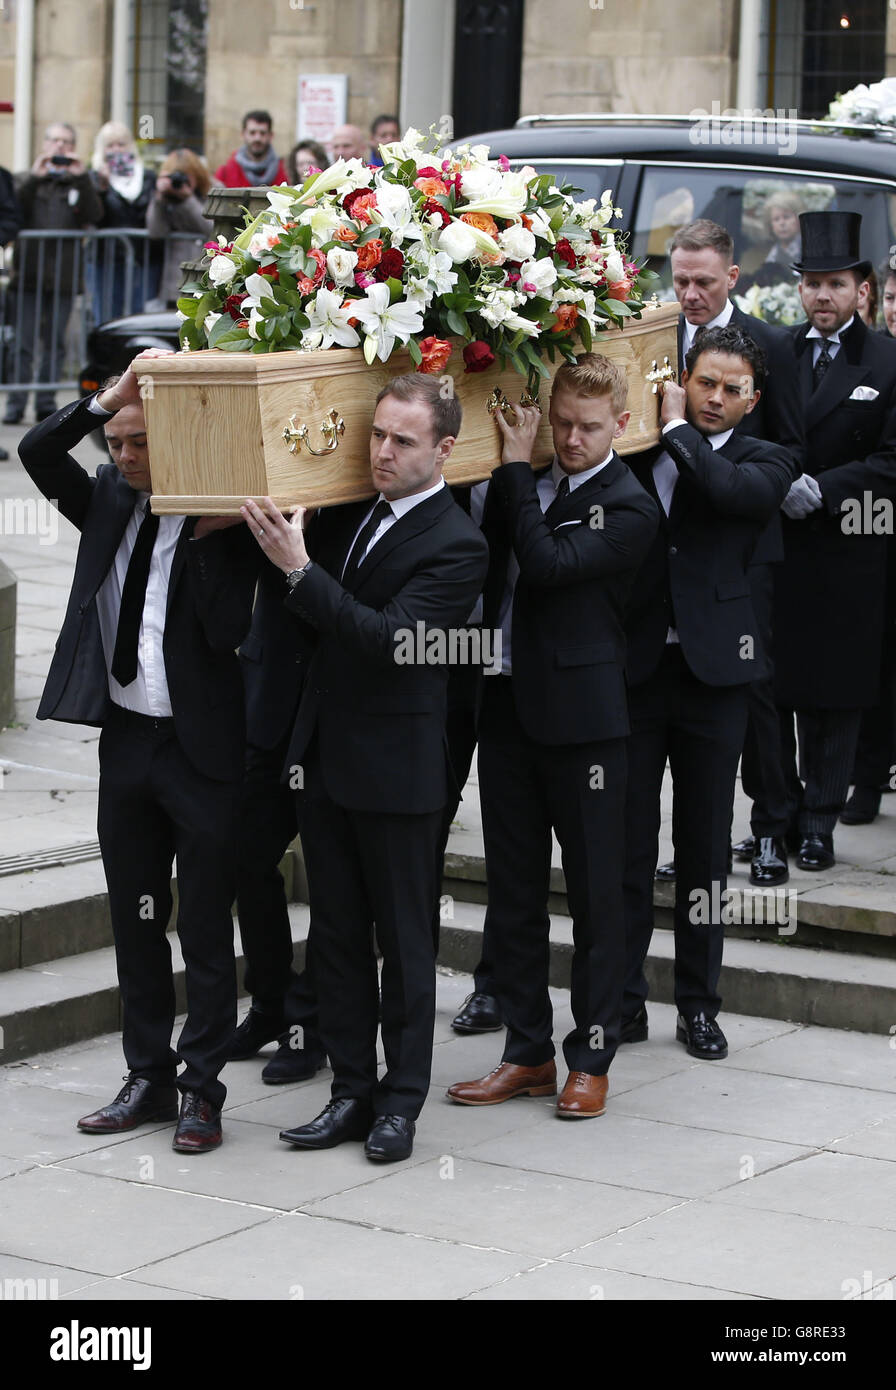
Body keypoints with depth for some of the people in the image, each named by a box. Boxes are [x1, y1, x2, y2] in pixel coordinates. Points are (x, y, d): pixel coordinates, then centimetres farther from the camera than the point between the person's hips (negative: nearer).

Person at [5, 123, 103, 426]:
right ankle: (16, 403, -1)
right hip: (30, 272, -1)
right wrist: (34, 177, -15)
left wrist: (81, 178, -13)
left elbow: (94, 216, -5)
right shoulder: (28, 179, 12)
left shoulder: (79, 183, 12)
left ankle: (46, 403, 11)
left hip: (64, 275, 1)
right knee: (23, 342, -4)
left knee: (55, 343, 5)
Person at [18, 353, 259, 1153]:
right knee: (136, 922, 13)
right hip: (126, 740, 6)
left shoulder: (225, 530, -9)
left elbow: (228, 632, -19)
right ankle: (148, 1078, 24)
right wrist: (109, 397, -15)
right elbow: (38, 453, -6)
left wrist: (206, 538, -23)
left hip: (202, 749, -6)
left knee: (207, 931, 3)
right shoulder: (108, 504, 6)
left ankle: (201, 1088, 12)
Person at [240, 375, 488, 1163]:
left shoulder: (455, 545, -14)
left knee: (404, 941, 4)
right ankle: (352, 1092, 19)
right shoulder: (346, 514, 8)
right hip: (324, 757, 7)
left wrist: (298, 568, -29)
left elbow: (389, 638, -25)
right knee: (337, 936, 11)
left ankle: (401, 1101, 12)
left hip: (396, 769, -7)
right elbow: (312, 623, 18)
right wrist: (270, 536, 2)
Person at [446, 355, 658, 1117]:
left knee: (595, 893, 3)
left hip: (582, 716, -6)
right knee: (513, 894, 10)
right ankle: (527, 1053, 19)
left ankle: (591, 1059, 12)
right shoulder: (527, 485, 11)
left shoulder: (629, 507, -8)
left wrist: (517, 469, -14)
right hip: (509, 707, 6)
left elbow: (548, 564, -21)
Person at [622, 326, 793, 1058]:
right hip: (633, 667, 1)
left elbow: (730, 491, -19)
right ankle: (623, 999, 12)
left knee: (704, 845, 7)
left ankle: (698, 1004, 16)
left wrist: (678, 429, -8)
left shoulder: (764, 462, 4)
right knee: (628, 839, 4)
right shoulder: (636, 454, 8)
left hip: (712, 668, -1)